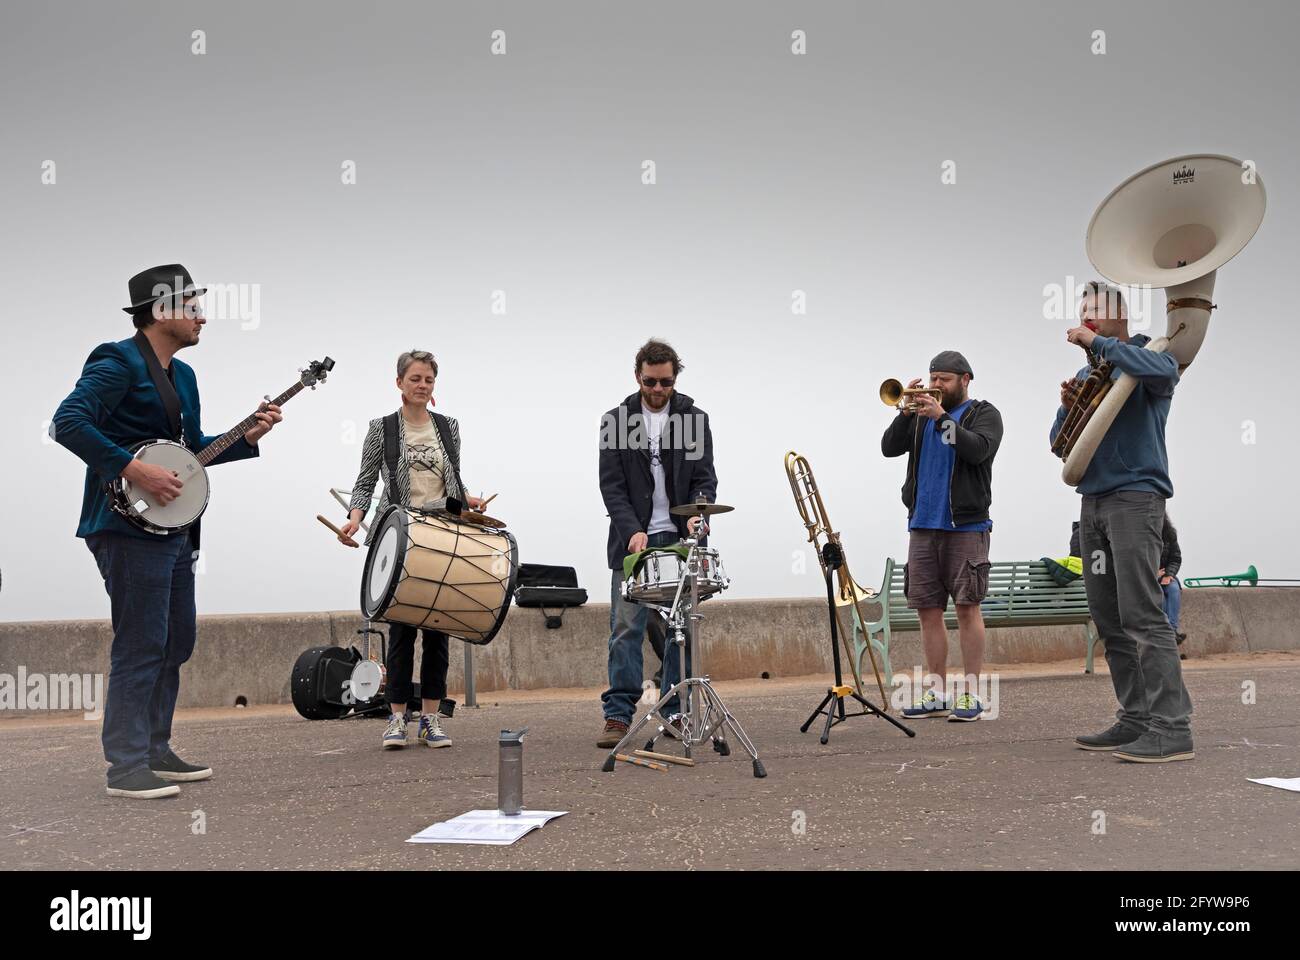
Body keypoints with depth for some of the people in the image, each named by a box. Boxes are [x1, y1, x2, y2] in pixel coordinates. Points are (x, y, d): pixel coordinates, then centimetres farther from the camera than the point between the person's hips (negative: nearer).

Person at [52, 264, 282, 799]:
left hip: (175, 529, 10)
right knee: (140, 646, -7)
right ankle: (126, 767, 2)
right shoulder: (118, 363, -11)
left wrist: (246, 438, 9)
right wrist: (135, 470, -25)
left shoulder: (182, 374, 18)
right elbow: (67, 422, -22)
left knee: (176, 643, 14)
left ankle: (156, 751, 25)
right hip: (130, 528, -10)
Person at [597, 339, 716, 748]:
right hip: (633, 540, -1)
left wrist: (697, 514, -17)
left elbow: (705, 477, 3)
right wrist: (632, 531, -15)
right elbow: (611, 485, -1)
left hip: (680, 539, 1)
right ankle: (618, 716, 0)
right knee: (626, 628, -5)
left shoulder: (694, 418, 6)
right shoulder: (616, 420, 3)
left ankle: (677, 714, 13)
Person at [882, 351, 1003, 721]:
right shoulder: (921, 415, 18)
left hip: (965, 526, -5)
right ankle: (937, 693, 11)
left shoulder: (983, 414, 5)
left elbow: (978, 450, -14)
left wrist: (942, 417, -18)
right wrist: (906, 412, -8)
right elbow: (889, 447, 5)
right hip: (922, 526, 5)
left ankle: (971, 693, 0)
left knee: (968, 607, -5)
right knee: (928, 610, 4)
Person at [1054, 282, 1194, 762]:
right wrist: (1067, 407, -2)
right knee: (1109, 620, 6)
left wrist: (1098, 342, -16)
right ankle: (1135, 719, 13)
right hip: (1093, 502, 7)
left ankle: (1171, 727, -14)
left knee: (1142, 614, -15)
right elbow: (1060, 444, 17)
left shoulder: (1144, 356, 1)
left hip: (1135, 495, -7)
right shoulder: (1087, 375, 20)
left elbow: (1163, 371, -25)